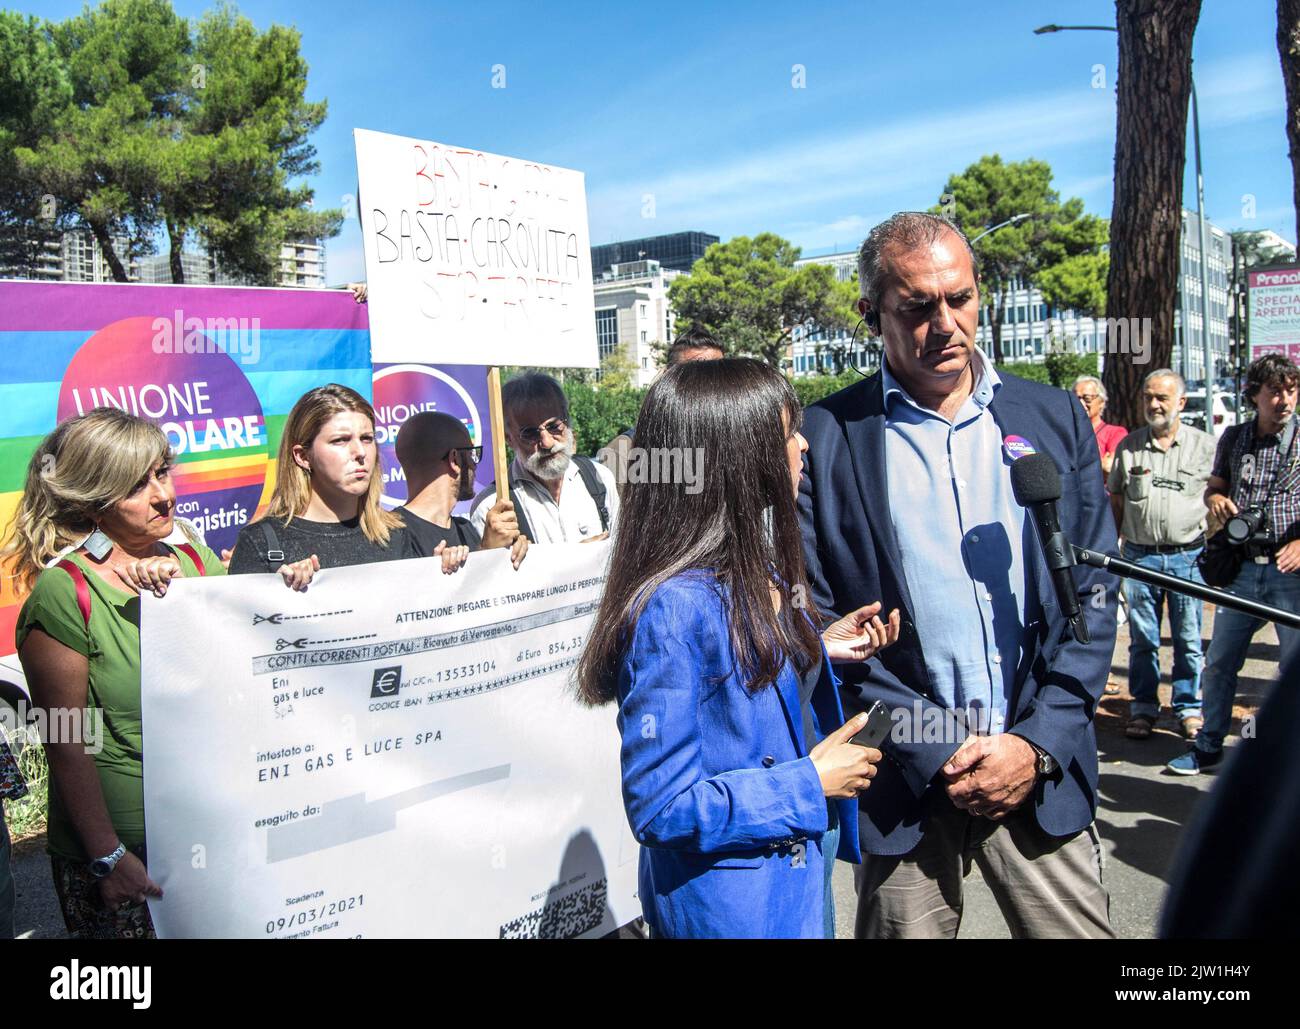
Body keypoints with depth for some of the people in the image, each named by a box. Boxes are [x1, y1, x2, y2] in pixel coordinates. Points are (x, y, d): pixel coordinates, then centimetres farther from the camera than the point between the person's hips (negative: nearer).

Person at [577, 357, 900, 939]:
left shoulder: (759, 574, 0)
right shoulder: (676, 607, -27)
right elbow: (659, 808, -24)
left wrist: (820, 651, 0)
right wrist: (809, 784, -19)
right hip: (731, 905, -8)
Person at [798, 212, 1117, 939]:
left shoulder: (1055, 419, 5)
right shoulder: (826, 438, -4)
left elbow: (1093, 594, 5)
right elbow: (817, 621, -5)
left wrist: (1038, 744, -5)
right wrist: (933, 756, -9)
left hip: (1042, 770, 2)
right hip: (905, 777, -2)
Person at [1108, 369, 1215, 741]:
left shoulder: (1205, 445, 3)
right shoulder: (1128, 446, 8)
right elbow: (1116, 501, 12)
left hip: (1188, 556, -1)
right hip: (1139, 555, 1)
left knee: (1188, 639, 5)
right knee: (1142, 638, 7)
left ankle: (1189, 709, 18)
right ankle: (1143, 708, 18)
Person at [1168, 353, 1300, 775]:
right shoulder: (1233, 437, 9)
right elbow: (1214, 486, 18)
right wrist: (1216, 499, -5)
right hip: (1241, 568, 3)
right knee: (1219, 662, 9)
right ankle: (1208, 746, 23)